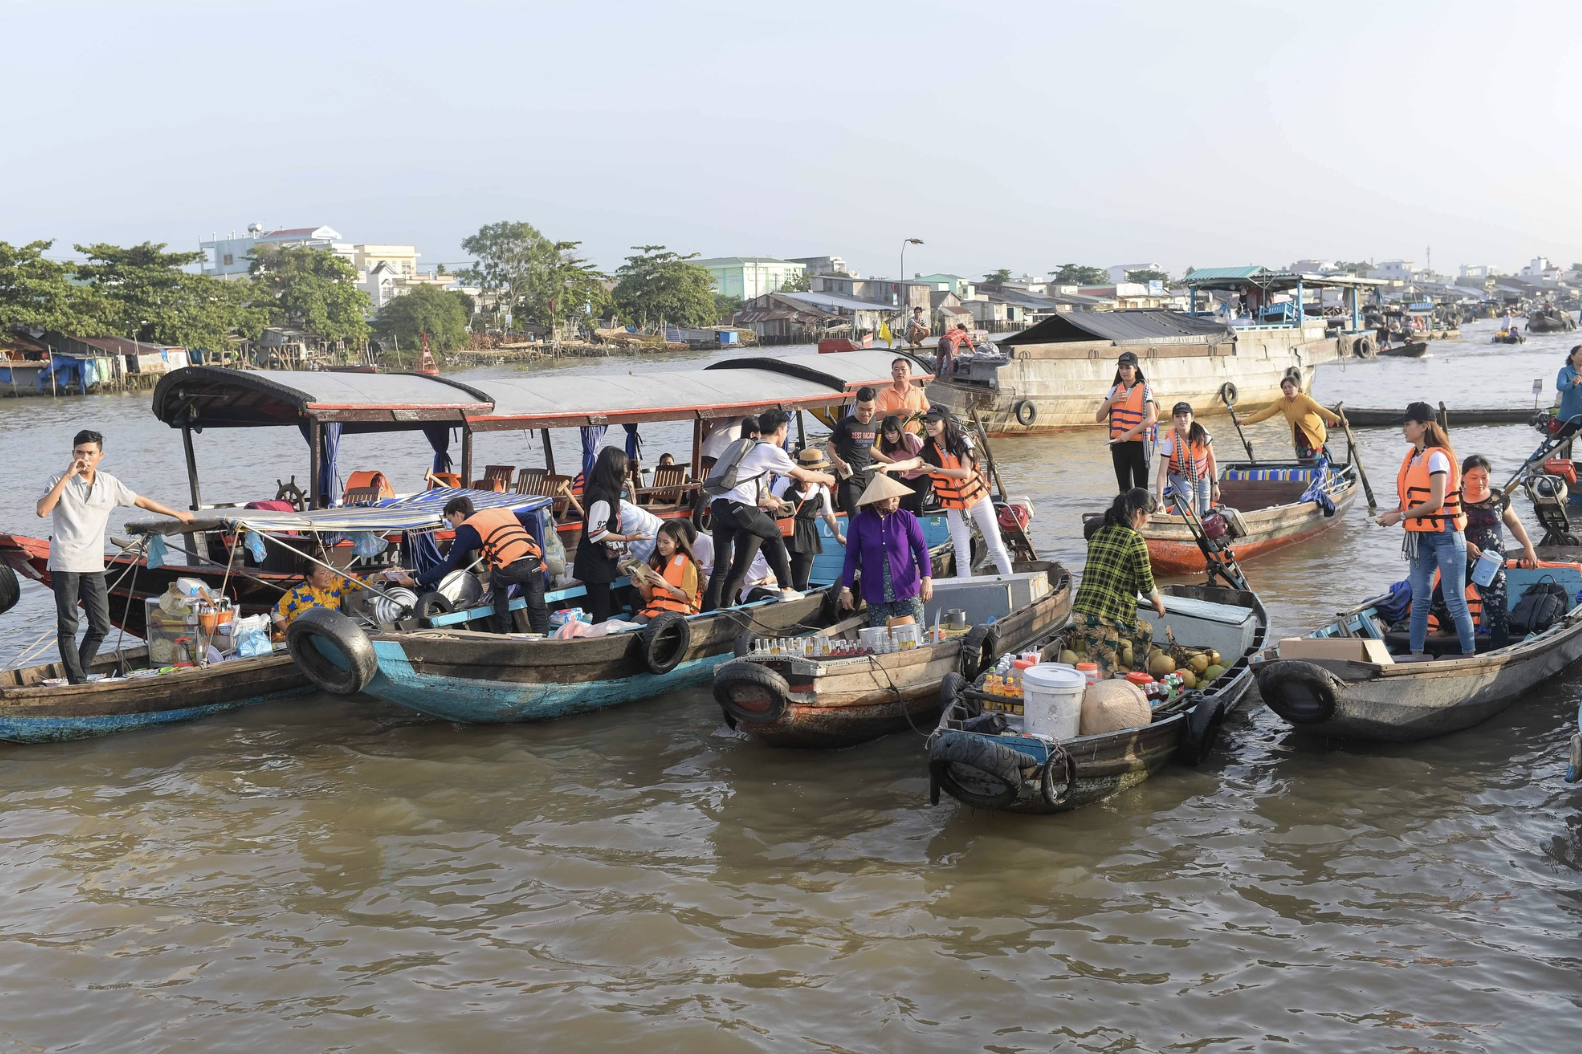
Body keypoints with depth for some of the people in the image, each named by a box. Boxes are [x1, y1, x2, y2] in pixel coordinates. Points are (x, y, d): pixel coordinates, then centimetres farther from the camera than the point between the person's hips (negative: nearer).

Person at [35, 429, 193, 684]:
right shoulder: (60, 482, -4)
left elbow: (141, 501, 20)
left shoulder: (109, 484, 7)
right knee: (68, 627, -1)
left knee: (101, 626, 2)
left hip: (94, 566, 4)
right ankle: (77, 682, 2)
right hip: (65, 564, -4)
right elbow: (41, 511, -19)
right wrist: (67, 477, -20)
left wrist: (176, 513, 24)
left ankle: (79, 675, 17)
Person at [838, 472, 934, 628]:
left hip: (907, 591, 0)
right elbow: (851, 557, 5)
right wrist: (845, 589, 2)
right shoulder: (859, 522, 1)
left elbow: (921, 549, 3)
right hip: (875, 595, 0)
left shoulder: (905, 518, 0)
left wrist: (927, 579, -8)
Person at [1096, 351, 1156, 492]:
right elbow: (1099, 418, 8)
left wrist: (1129, 434, -23)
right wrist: (1110, 401, -8)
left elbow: (1151, 418, -16)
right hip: (1118, 444, 5)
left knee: (1141, 488, -3)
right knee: (1124, 488, 11)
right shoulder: (1115, 390, 10)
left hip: (1138, 444, -5)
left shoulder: (1144, 389, -4)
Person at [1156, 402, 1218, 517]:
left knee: (1204, 516, -2)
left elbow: (1211, 458, -6)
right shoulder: (1170, 441, -26)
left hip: (1202, 477, 3)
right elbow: (1162, 473, -29)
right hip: (1180, 477, -3)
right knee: (1187, 494, -35)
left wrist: (1215, 484, -8)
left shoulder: (1202, 433, -20)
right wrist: (1160, 500, -39)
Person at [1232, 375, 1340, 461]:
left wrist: (1336, 418, -54)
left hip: (1314, 433, -5)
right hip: (1299, 435, 5)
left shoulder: (1305, 399, -23)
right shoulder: (1282, 402, -8)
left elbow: (1321, 410, -35)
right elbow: (1265, 413, -10)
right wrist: (1244, 421, -17)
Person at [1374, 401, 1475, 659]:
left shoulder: (1436, 456, -13)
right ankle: (1416, 654, 14)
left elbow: (1436, 502, -19)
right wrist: (1394, 512, -1)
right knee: (1419, 599, 10)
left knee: (1455, 601, -5)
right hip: (1420, 537, 9)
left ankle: (1469, 655, 1)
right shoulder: (1413, 457, 12)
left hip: (1444, 535, -8)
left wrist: (1400, 517, -15)